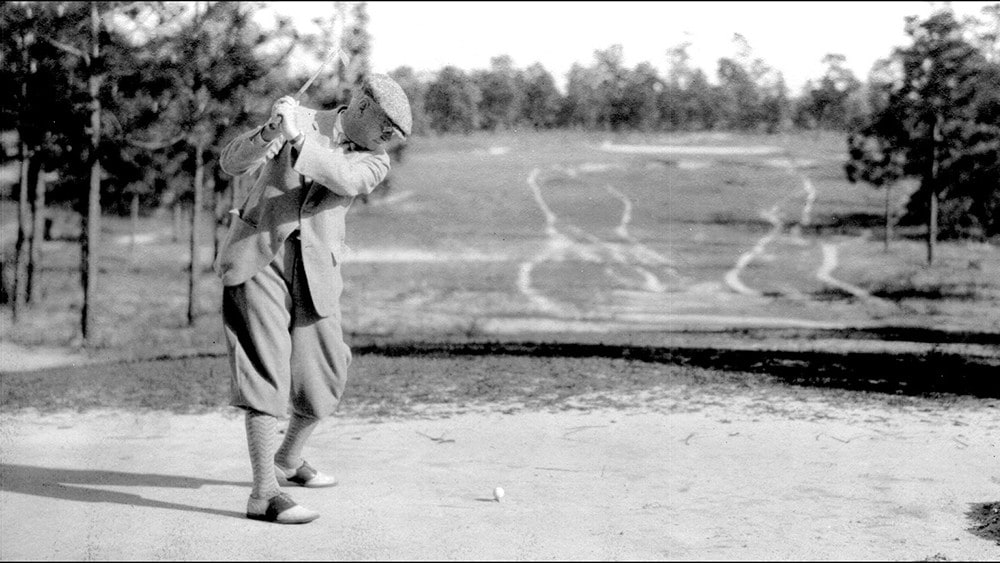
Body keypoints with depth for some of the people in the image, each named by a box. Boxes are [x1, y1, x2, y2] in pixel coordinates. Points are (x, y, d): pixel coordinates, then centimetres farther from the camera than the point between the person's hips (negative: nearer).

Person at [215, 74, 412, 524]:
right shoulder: (298, 119, 4)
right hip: (257, 258, -3)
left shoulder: (374, 161, 7)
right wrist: (270, 132, -22)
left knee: (325, 379, 6)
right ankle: (264, 495, -15)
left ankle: (288, 459, 34)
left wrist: (299, 138, -30)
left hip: (314, 272, 4)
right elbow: (231, 164, -3)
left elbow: (346, 179, -17)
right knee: (266, 370, -14)